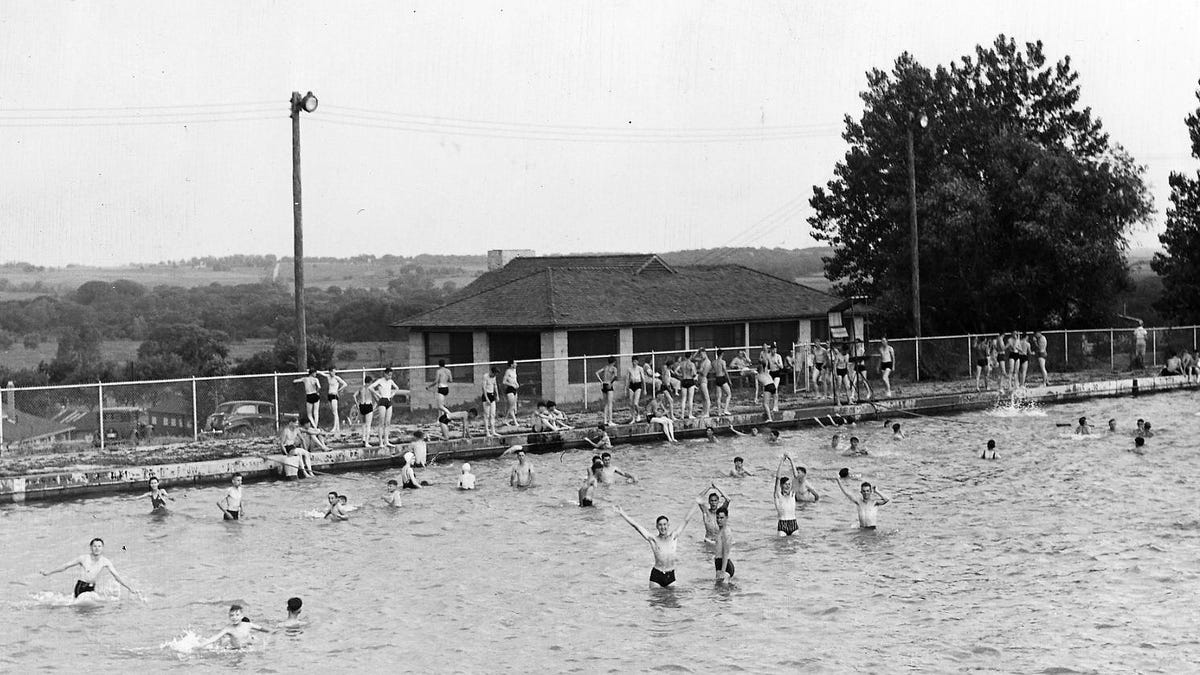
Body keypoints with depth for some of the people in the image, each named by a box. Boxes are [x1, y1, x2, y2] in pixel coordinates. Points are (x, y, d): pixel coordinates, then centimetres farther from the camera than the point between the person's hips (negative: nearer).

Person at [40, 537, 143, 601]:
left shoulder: (105, 562, -2)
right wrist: (49, 572, 2)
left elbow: (117, 576, -5)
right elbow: (66, 565, 0)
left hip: (92, 589, 5)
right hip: (81, 587, -5)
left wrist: (130, 588, -14)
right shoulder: (84, 559, -8)